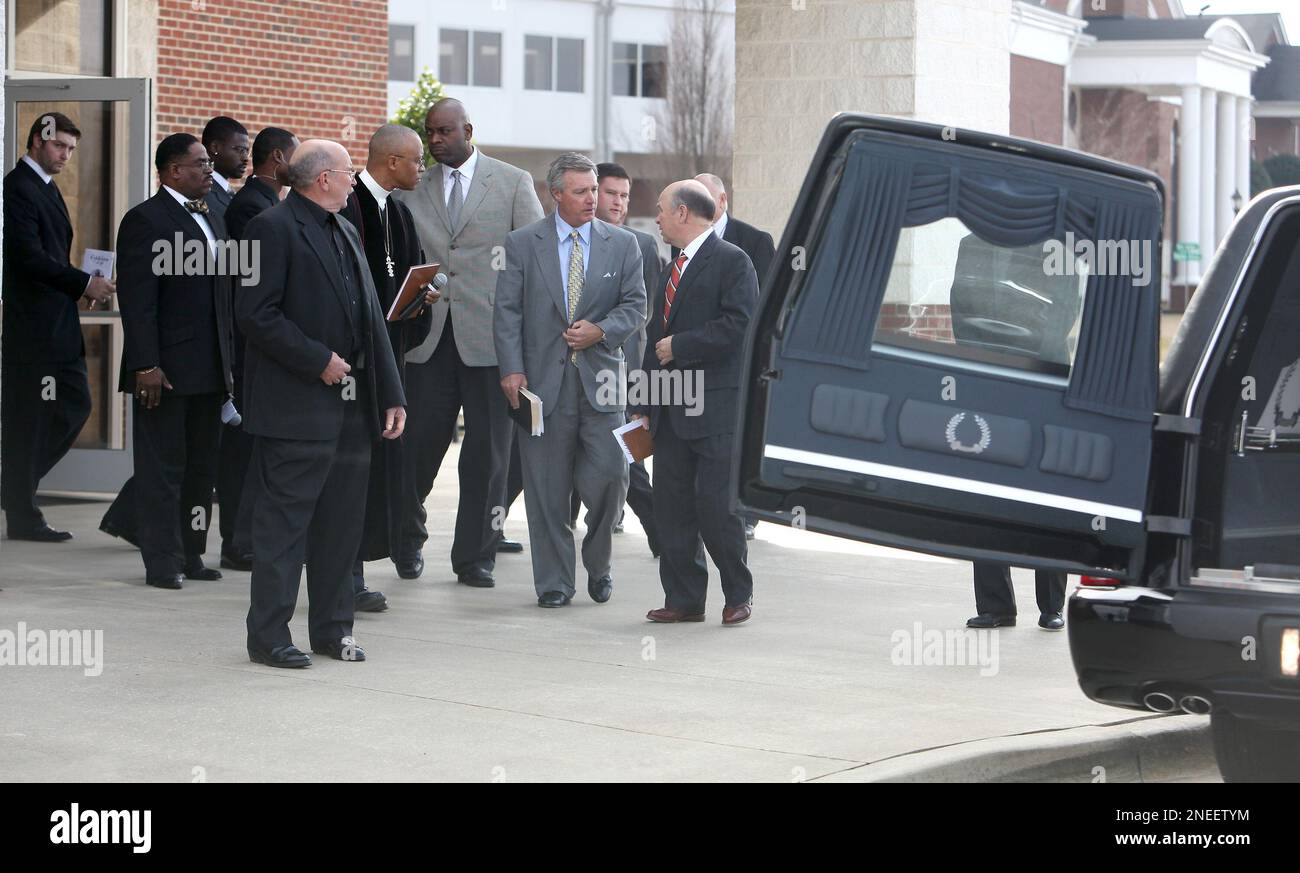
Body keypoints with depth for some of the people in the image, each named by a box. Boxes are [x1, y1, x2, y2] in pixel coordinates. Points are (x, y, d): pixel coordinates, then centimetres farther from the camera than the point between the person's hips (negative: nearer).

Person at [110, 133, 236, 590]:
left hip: (209, 370, 8)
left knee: (201, 467, 11)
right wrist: (146, 365, -20)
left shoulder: (213, 221, 18)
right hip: (167, 370, -8)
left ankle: (189, 553, 18)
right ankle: (162, 561, 1)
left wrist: (229, 360, 15)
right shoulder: (146, 221, -8)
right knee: (163, 467, -3)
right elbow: (137, 300, -14)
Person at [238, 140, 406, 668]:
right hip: (296, 406, -8)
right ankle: (268, 635, 2)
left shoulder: (345, 233, 18)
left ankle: (333, 628, 20)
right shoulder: (273, 229, -9)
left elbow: (370, 318, 18)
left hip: (351, 406, 8)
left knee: (342, 521, 11)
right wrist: (319, 360, -16)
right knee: (284, 523, -4)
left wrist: (391, 395, 13)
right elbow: (256, 315, -17)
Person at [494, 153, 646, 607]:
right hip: (543, 380, -1)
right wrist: (511, 369, -10)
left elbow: (635, 305, 7)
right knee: (546, 487, 2)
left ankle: (598, 562, 18)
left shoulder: (622, 244, 8)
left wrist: (600, 330, -12)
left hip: (600, 379, 1)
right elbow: (507, 311, 1)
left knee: (610, 475, -7)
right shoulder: (522, 243, 4)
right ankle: (553, 582, 11)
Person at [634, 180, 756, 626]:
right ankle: (684, 598, 12)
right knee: (672, 505, 6)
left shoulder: (732, 261, -6)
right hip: (671, 411, 8)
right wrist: (645, 406, 18)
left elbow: (739, 326, -18)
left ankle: (738, 594, 6)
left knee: (715, 504, -9)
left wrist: (680, 346, -13)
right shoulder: (669, 271, 22)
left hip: (716, 406, -8)